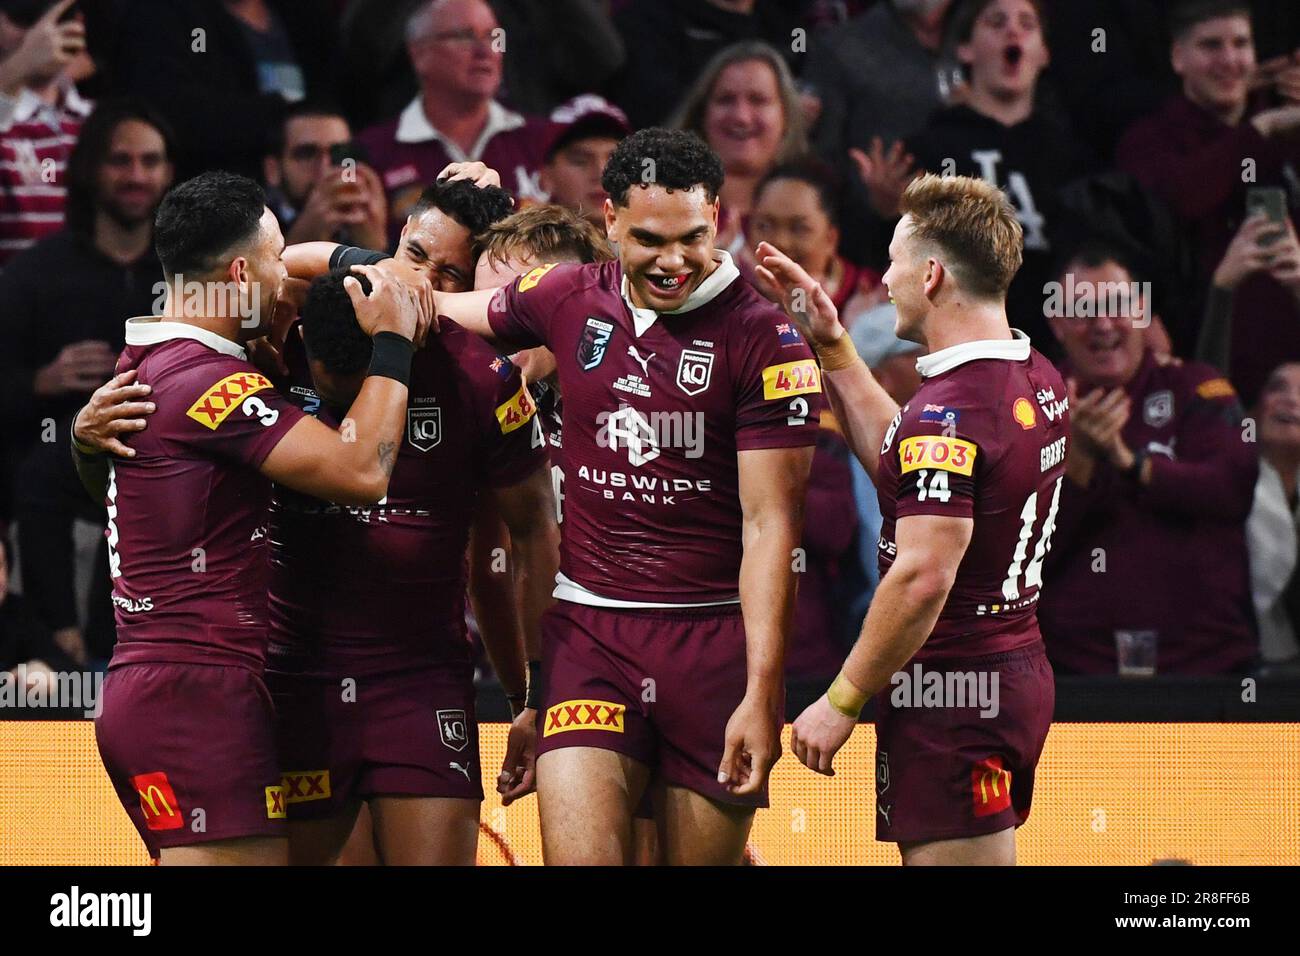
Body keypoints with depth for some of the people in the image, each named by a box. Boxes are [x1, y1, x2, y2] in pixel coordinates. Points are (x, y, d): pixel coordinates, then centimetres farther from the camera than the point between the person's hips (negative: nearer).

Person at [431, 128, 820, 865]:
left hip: (714, 638, -2)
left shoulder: (765, 344, -7)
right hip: (590, 631, 2)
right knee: (579, 854, -12)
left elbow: (769, 525, -10)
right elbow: (441, 309, 27)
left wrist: (761, 694, -14)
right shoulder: (568, 301, 4)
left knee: (705, 854, 4)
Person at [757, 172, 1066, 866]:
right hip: (1018, 672, 10)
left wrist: (841, 702, -18)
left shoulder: (950, 410, -20)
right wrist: (831, 346, 21)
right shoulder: (1037, 379, 9)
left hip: (951, 691, -10)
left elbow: (922, 578, -25)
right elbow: (896, 460, 23)